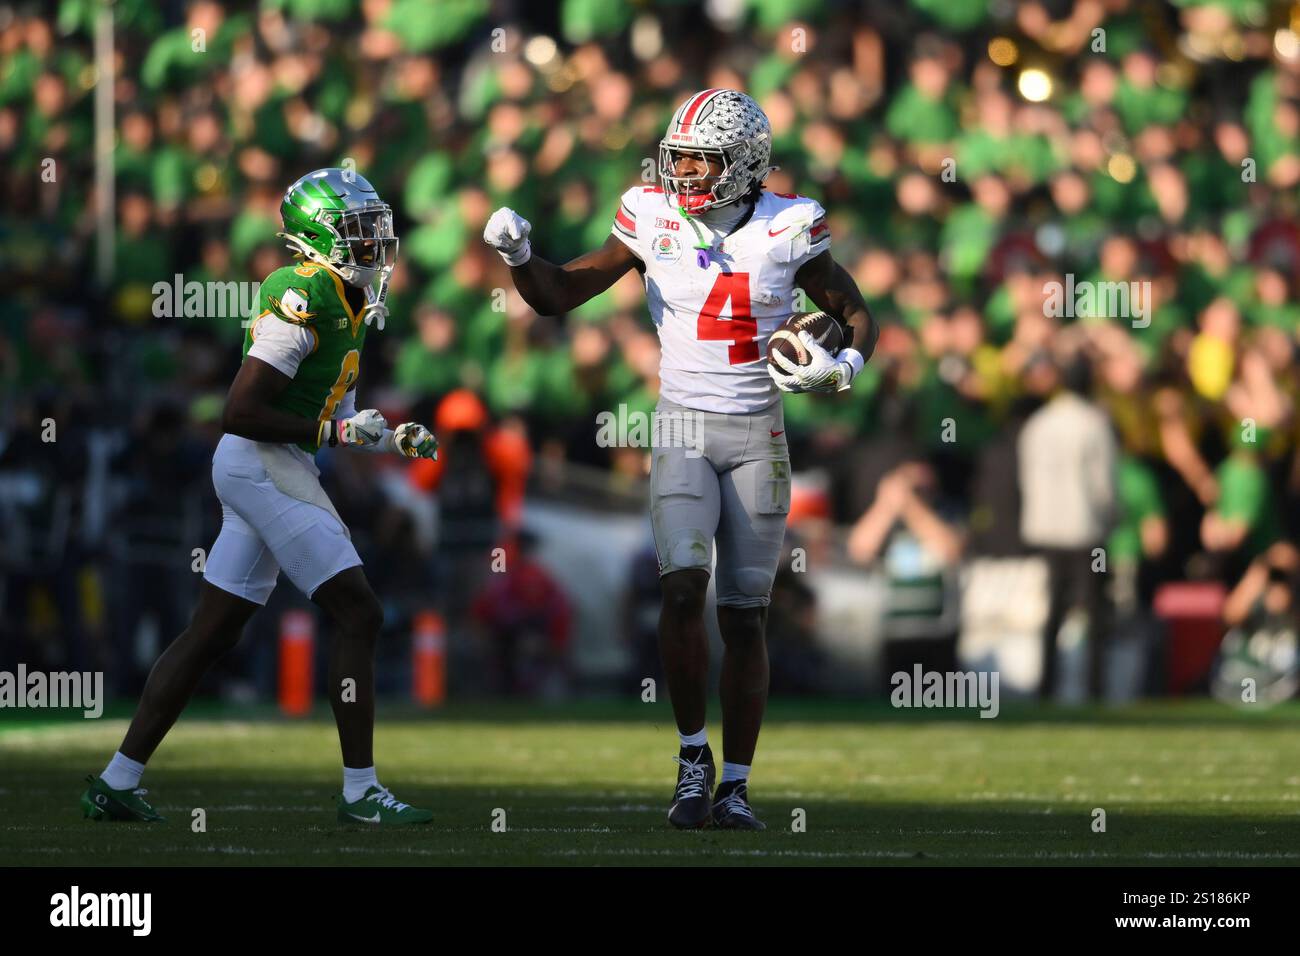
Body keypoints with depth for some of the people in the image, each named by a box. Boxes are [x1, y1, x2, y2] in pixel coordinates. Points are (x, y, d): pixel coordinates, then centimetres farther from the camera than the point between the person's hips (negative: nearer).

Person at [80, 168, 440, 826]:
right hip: (264, 467, -10)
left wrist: (393, 439, 12)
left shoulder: (348, 302, 14)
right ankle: (360, 791, -5)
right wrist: (334, 432, -18)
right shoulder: (303, 302, -17)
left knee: (212, 634, 11)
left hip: (262, 471, 10)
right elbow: (241, 412, -20)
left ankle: (117, 782, 14)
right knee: (357, 616, -8)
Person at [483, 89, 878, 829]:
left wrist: (844, 368, -15)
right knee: (683, 587, -18)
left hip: (758, 435, 0)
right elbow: (560, 295, 3)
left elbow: (858, 314, 6)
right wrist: (519, 255, -16)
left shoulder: (786, 229, -5)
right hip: (683, 428, 0)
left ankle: (736, 785, 11)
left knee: (745, 614, 3)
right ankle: (694, 754, -1)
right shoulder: (653, 221, -2)